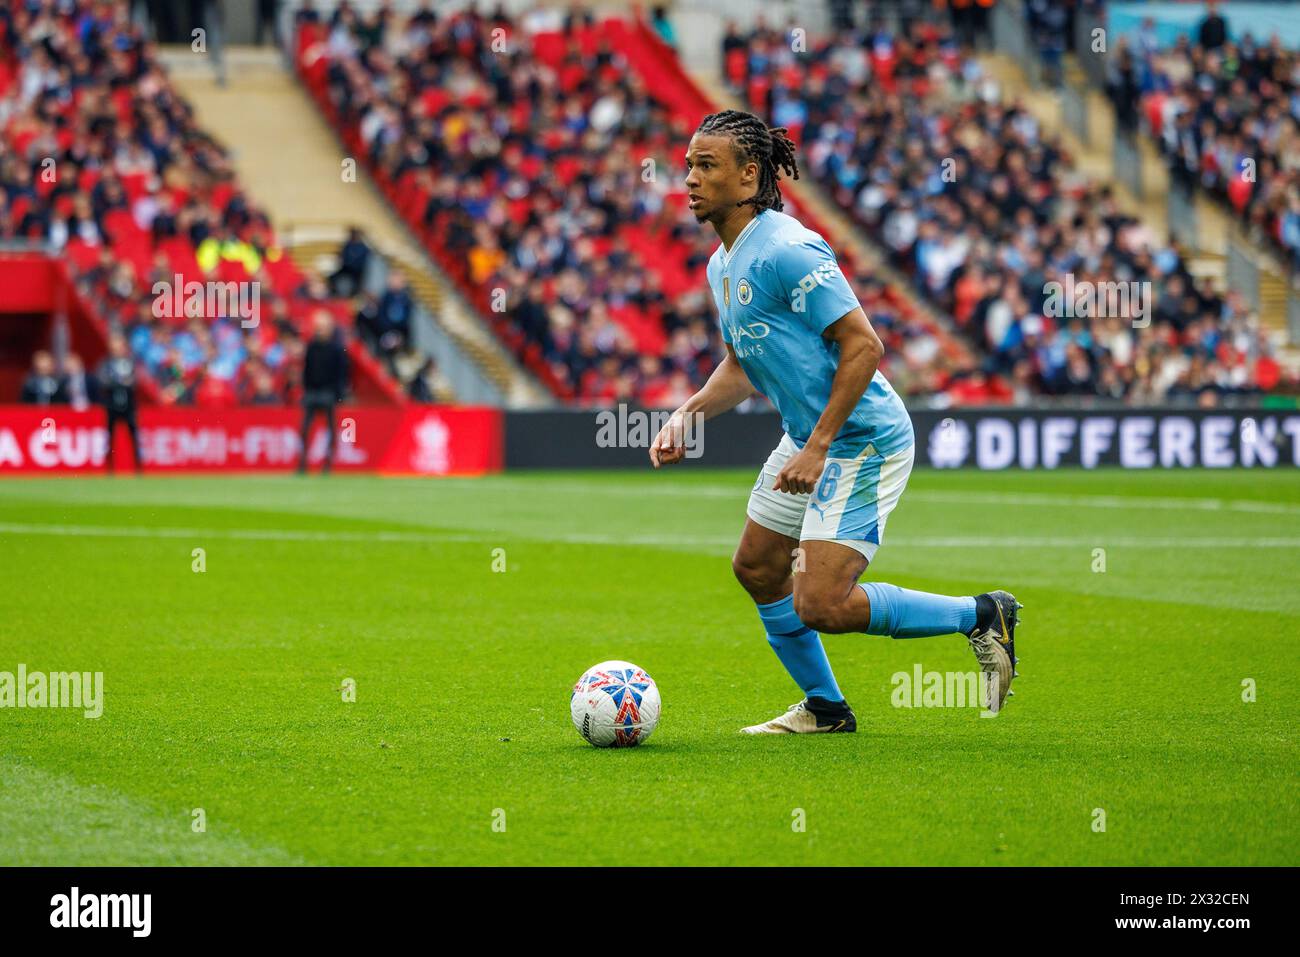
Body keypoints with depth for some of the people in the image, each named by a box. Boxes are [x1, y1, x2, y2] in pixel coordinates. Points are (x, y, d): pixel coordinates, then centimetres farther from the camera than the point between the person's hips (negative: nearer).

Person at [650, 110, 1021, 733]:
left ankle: (980, 616, 2)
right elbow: (741, 368, 21)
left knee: (821, 607, -15)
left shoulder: (786, 250, -22)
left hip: (862, 442, -10)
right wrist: (688, 413, 4)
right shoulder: (722, 266, 9)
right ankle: (824, 709, 34)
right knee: (756, 568, 18)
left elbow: (863, 345, -24)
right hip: (807, 437, 10)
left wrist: (819, 446, -25)